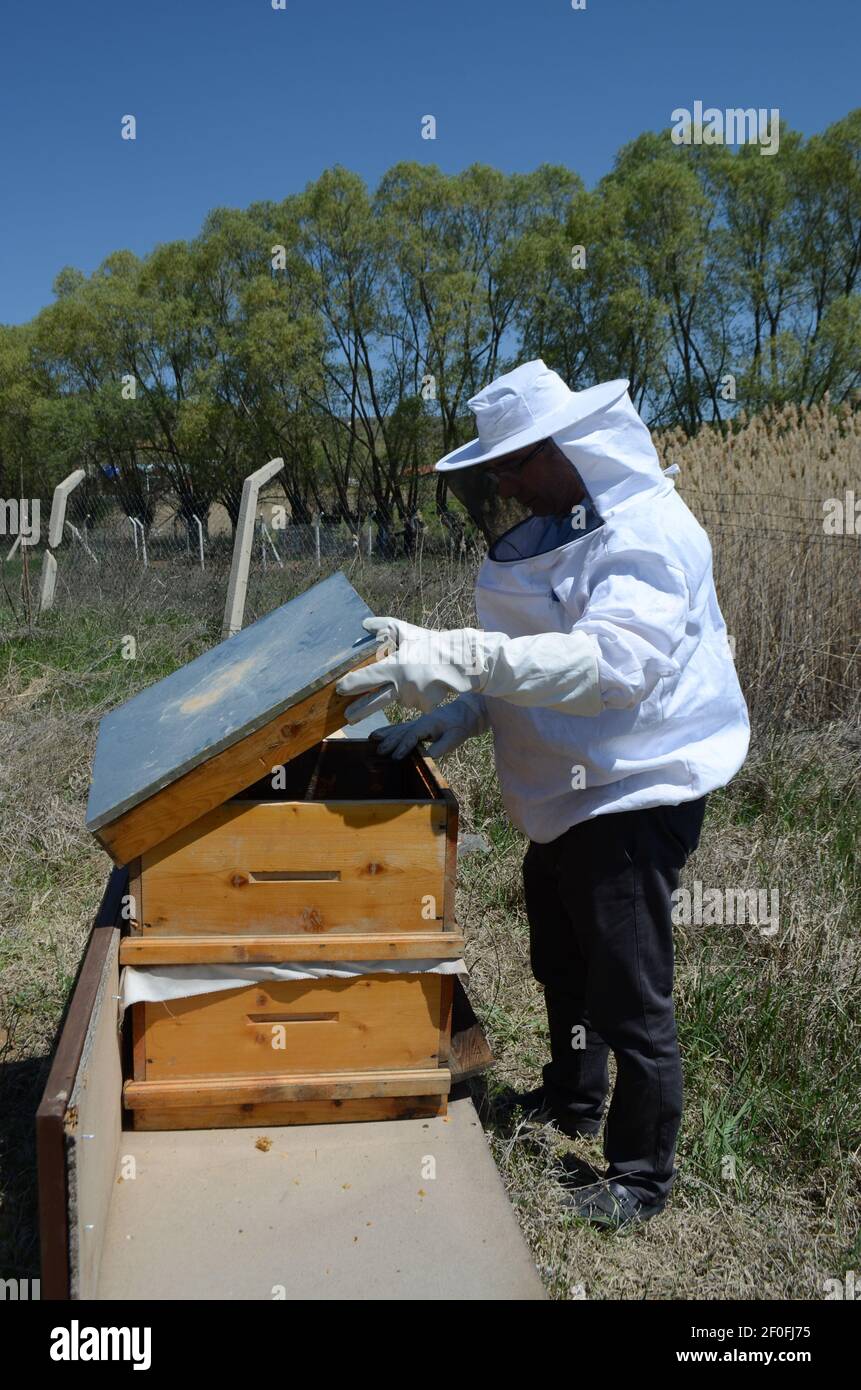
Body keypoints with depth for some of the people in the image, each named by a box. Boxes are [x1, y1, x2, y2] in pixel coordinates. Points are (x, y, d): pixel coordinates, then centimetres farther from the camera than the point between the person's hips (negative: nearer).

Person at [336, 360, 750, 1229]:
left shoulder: (646, 532, -23)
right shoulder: (546, 530, 7)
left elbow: (613, 660, -39)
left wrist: (454, 659, -48)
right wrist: (465, 712, -2)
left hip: (633, 795, -10)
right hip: (563, 793, 10)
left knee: (630, 997, 2)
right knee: (561, 964, 25)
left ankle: (642, 1177, 24)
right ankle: (572, 1100, 50)